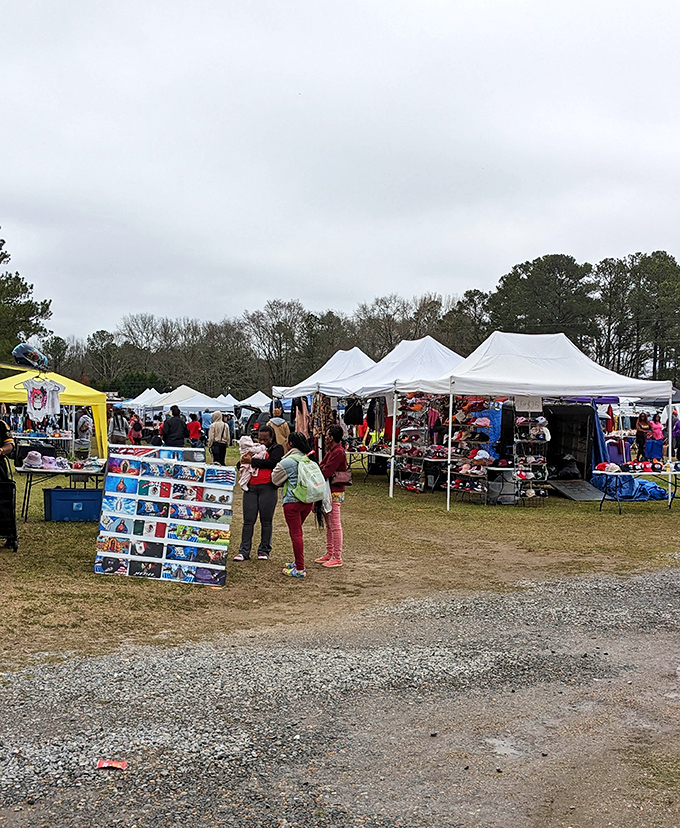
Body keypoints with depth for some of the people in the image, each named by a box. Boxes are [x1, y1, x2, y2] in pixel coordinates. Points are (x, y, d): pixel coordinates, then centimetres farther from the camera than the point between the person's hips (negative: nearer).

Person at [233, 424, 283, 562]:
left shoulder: (277, 448, 5)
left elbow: (272, 463, -13)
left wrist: (252, 461, -10)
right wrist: (245, 460, 0)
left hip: (267, 488, -4)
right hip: (251, 487, 4)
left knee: (266, 520, 2)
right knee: (248, 520, 1)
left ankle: (264, 550, 10)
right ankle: (244, 551, 3)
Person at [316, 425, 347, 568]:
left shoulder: (338, 452, -18)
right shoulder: (331, 451, 15)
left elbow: (326, 472, -22)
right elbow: (322, 466, 13)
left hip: (335, 492, -10)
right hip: (329, 491, 10)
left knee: (335, 525, -5)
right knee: (329, 524, 16)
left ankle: (337, 558, 0)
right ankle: (329, 554, 25)